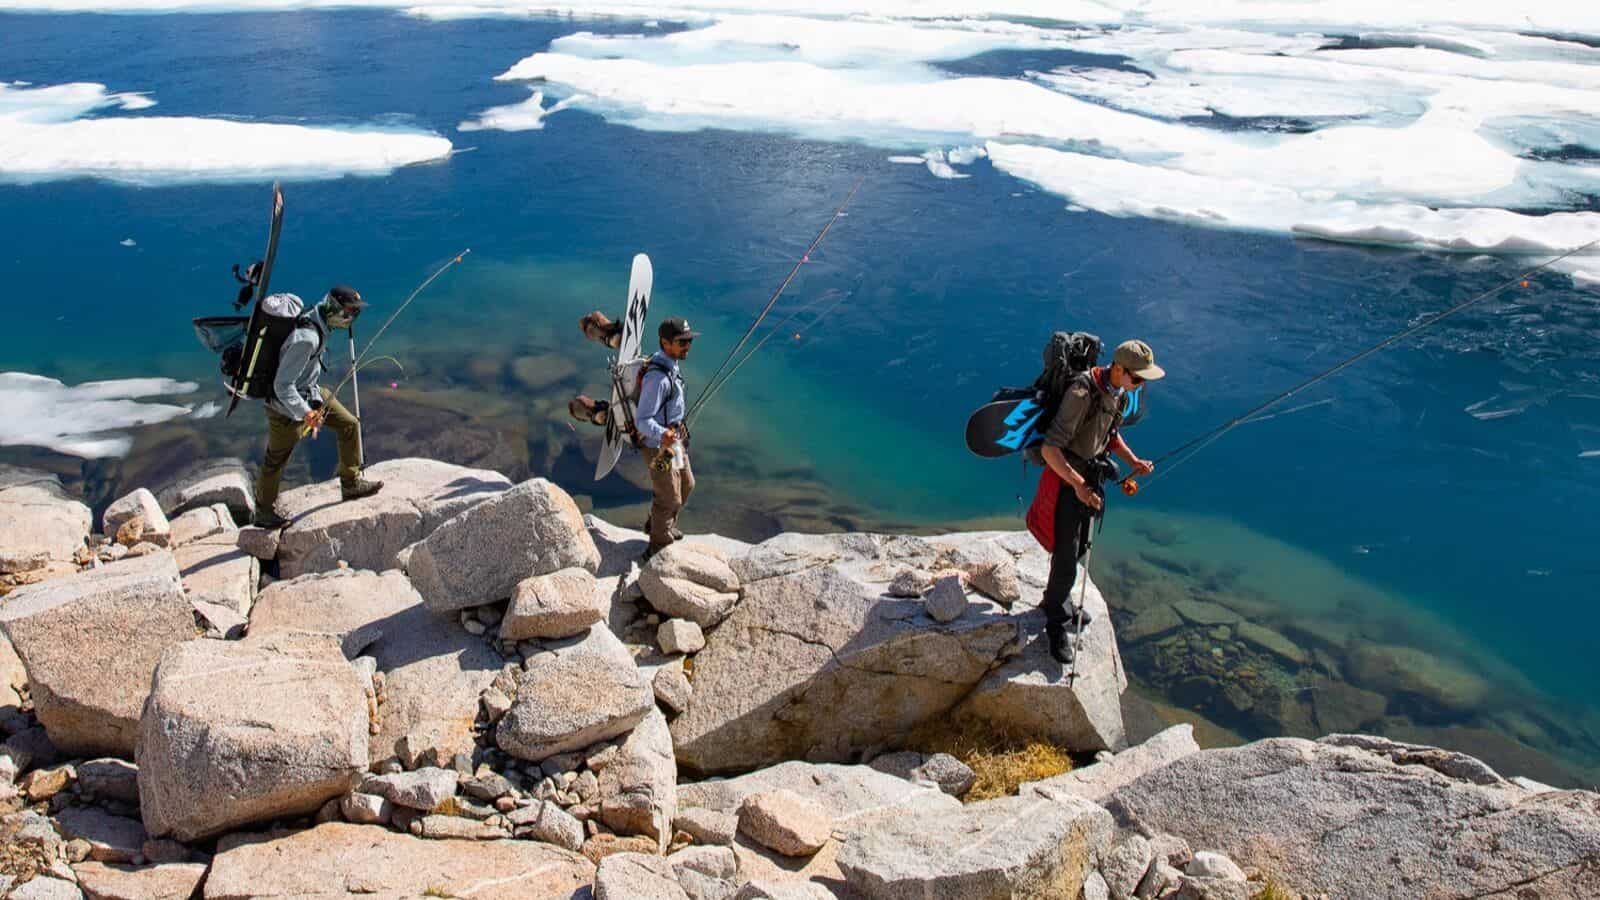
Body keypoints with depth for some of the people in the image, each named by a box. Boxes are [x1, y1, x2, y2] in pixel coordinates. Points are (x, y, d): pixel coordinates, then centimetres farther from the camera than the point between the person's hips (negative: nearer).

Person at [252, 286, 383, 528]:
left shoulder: (313, 318, -7)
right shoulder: (307, 339, -35)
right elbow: (282, 385, -32)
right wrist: (306, 413, -27)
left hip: (311, 393, 9)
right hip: (287, 407, -9)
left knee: (349, 425, 11)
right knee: (276, 459, 10)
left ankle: (351, 484, 23)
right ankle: (262, 512, 30)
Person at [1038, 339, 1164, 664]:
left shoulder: (1118, 393, 0)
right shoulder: (1083, 392, -28)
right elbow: (1050, 449, -31)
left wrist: (1134, 460, 5)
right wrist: (1078, 485, -37)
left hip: (1092, 476, 8)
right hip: (1066, 478, -8)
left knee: (1080, 548, 21)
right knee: (1066, 555, -4)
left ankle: (1057, 601, 42)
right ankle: (1056, 624, 11)